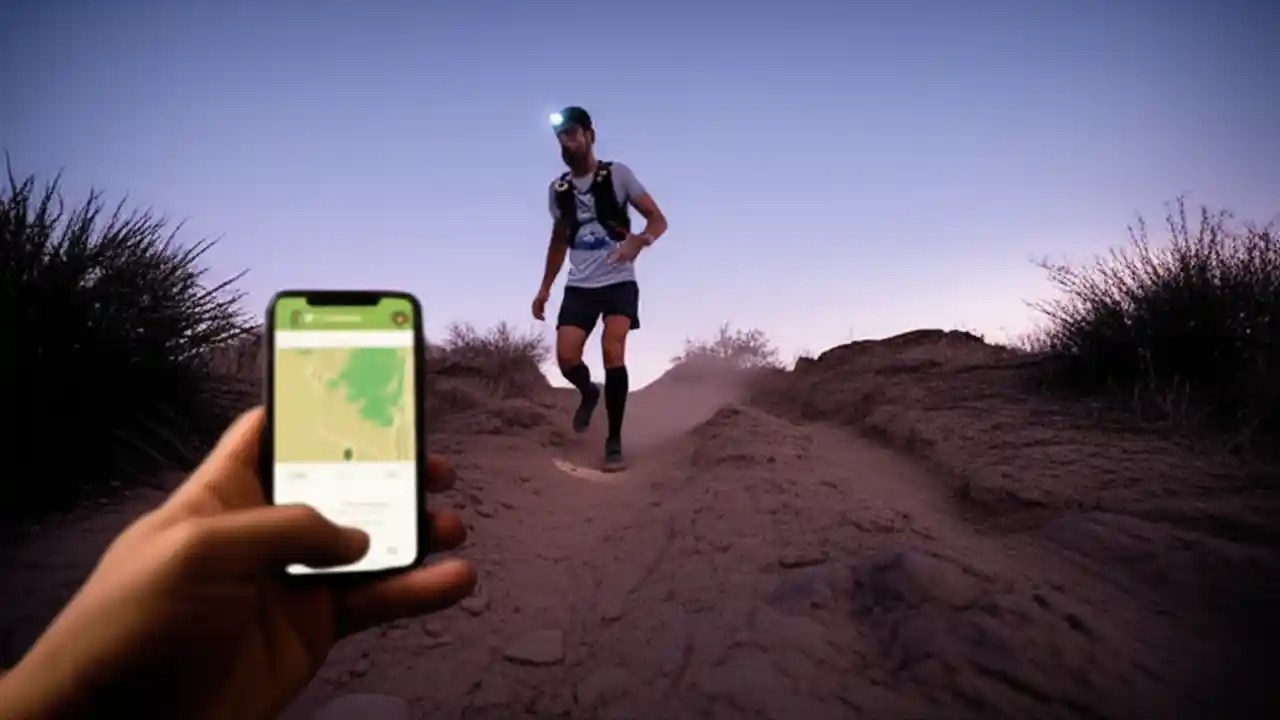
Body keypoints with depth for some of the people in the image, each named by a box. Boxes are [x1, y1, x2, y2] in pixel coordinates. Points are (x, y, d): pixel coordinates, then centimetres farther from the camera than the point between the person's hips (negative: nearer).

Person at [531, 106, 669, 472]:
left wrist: (638, 242, -29)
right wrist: (545, 288, 18)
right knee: (566, 358, -10)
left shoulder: (617, 174, -3)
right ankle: (589, 393, 27)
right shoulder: (558, 189, 9)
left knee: (613, 351, -19)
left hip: (619, 282, -3)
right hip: (579, 286, 4)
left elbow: (658, 219, -7)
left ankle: (615, 441, -7)